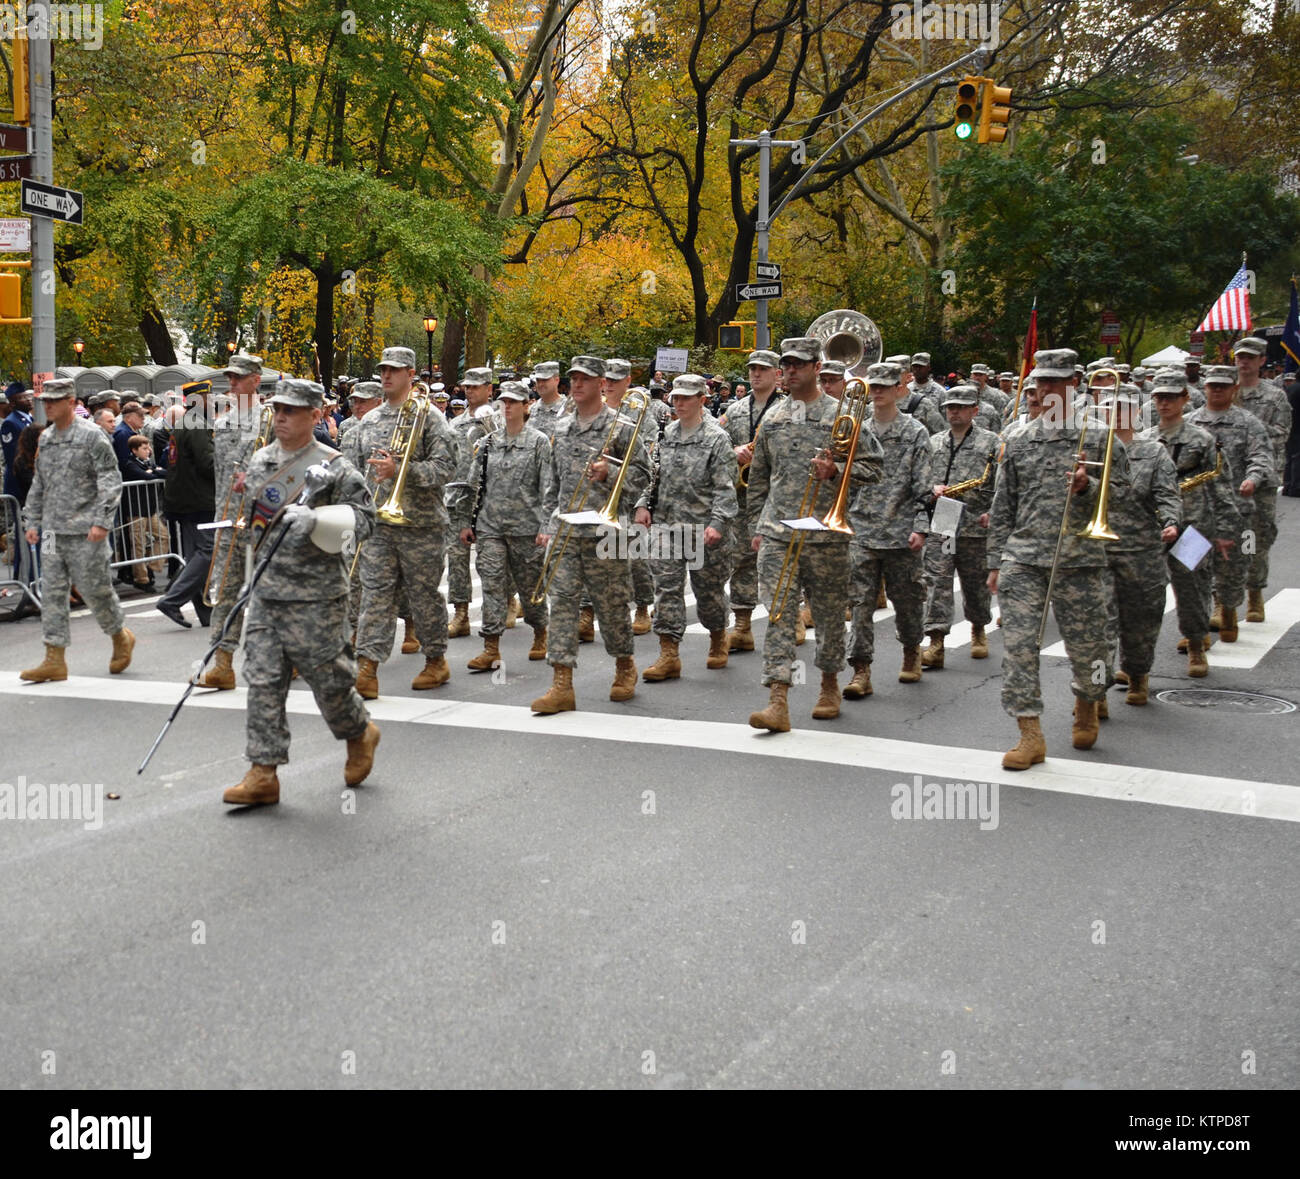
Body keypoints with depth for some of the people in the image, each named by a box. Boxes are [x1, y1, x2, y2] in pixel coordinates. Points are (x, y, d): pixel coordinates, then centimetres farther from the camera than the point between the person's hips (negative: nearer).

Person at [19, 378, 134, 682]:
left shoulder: (92, 436, -7)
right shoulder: (45, 439, 14)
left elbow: (111, 480, -10)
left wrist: (101, 521, -17)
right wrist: (32, 521, 17)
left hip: (86, 531, -6)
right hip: (53, 531, 6)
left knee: (93, 588, -1)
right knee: (52, 591, 2)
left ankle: (121, 637, 24)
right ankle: (54, 659, 4)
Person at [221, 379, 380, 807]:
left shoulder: (333, 467, -9)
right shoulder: (260, 461, 11)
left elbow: (364, 517, -13)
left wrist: (315, 519, -26)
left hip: (315, 596, -6)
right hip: (265, 590, 6)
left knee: (327, 675, 4)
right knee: (263, 679, 1)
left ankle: (360, 733, 34)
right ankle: (263, 774, 4)